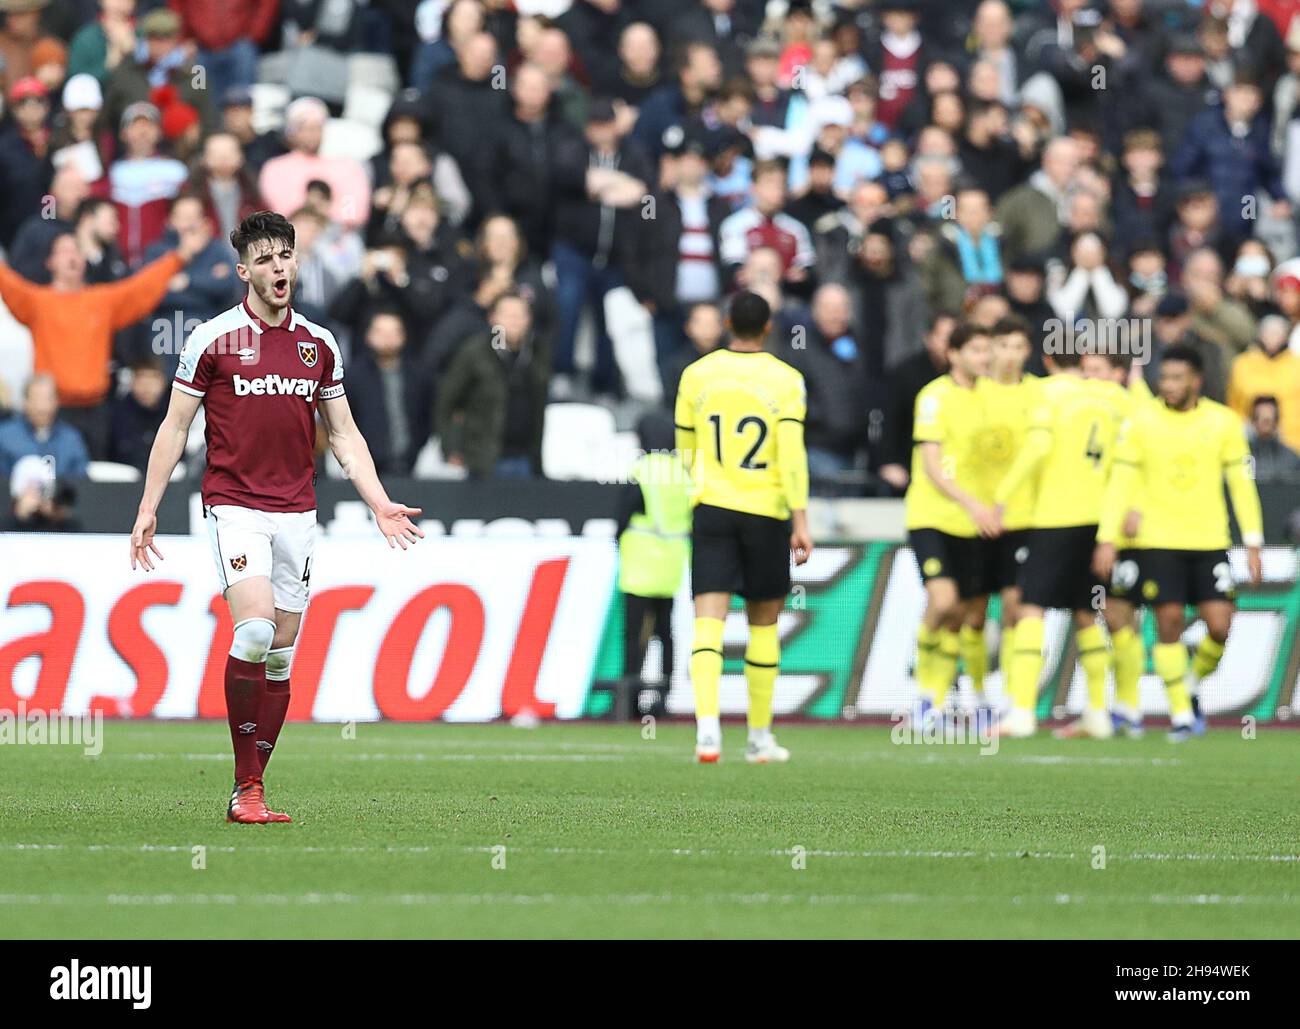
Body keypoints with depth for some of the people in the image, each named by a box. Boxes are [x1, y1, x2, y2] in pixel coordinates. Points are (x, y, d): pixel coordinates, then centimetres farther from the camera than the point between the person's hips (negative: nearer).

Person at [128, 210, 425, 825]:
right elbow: (175, 427, 3)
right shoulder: (212, 339, -2)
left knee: (281, 653, 3)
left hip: (296, 513, 5)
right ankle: (246, 787, -14)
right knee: (254, 629, -22)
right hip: (234, 504, -4)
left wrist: (380, 504, 5)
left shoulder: (319, 345, 10)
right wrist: (147, 509, -1)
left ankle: (252, 790, 10)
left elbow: (343, 435, 16)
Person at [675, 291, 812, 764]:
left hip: (712, 510, 1)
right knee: (763, 623, 13)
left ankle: (707, 724, -26)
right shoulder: (785, 379, -3)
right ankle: (759, 736, 19)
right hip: (767, 512, -1)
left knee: (709, 620, -6)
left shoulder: (697, 374, 4)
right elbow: (792, 453, -12)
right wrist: (800, 521, -11)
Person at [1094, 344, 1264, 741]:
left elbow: (1241, 484, 6)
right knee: (1169, 624, -5)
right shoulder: (1142, 421, -1)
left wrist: (1253, 544, 3)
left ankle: (1193, 684, 23)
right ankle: (1181, 714, 5)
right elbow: (1121, 482, 1)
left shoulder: (1223, 422, 1)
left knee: (1219, 626, -6)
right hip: (1158, 542, -1)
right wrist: (1107, 538, -5)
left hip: (1210, 542, 1)